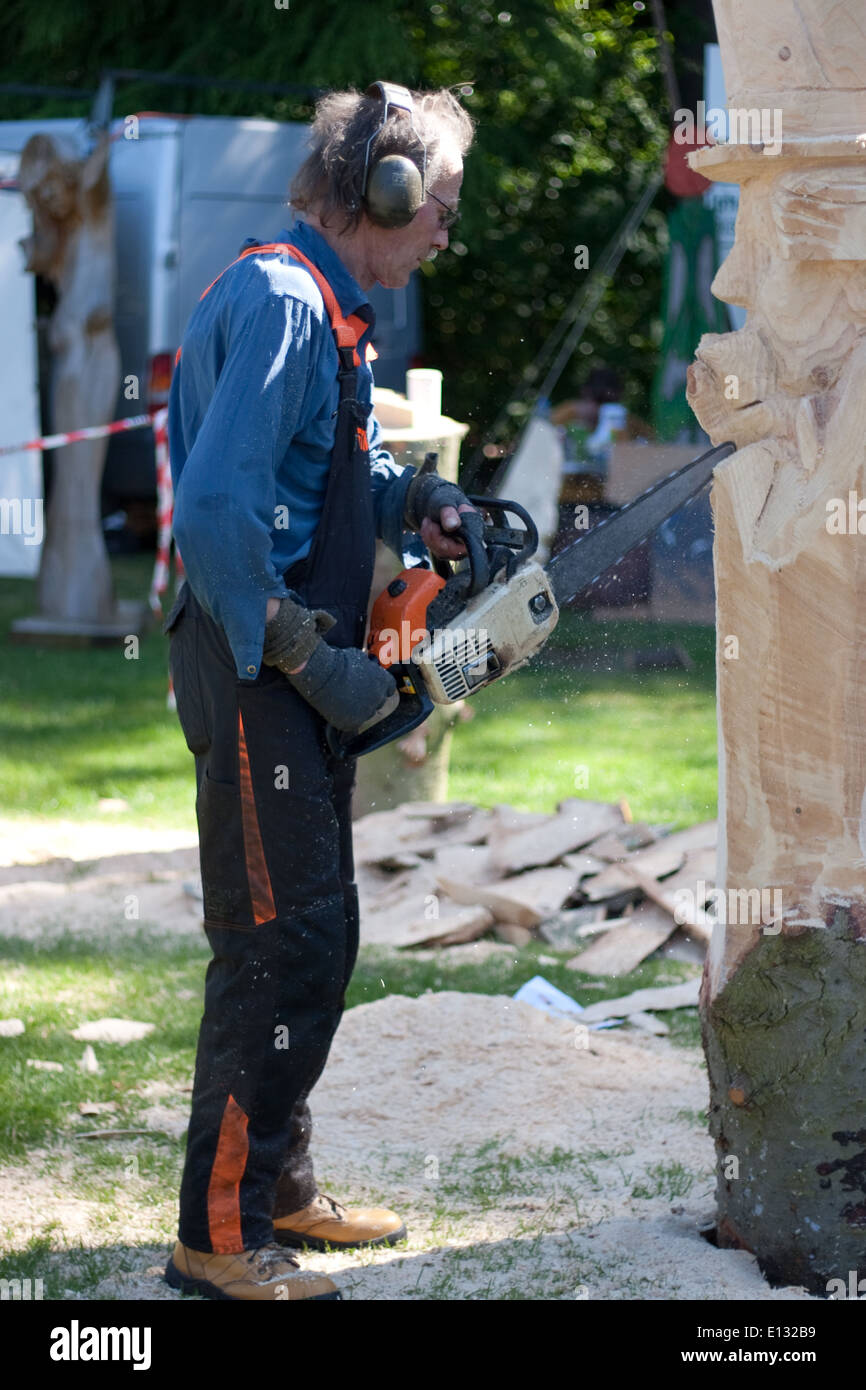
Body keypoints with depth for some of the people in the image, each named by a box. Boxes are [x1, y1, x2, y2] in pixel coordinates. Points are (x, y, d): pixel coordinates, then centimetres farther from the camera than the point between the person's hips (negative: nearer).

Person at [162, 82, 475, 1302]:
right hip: (256, 672, -11)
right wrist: (309, 660, -21)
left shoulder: (321, 307, 15)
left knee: (314, 933, 16)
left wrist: (411, 498, 9)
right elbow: (214, 512, -27)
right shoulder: (281, 304, -18)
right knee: (283, 940, -9)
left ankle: (279, 1188, 27)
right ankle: (220, 1236, -3)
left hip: (296, 671, 11)